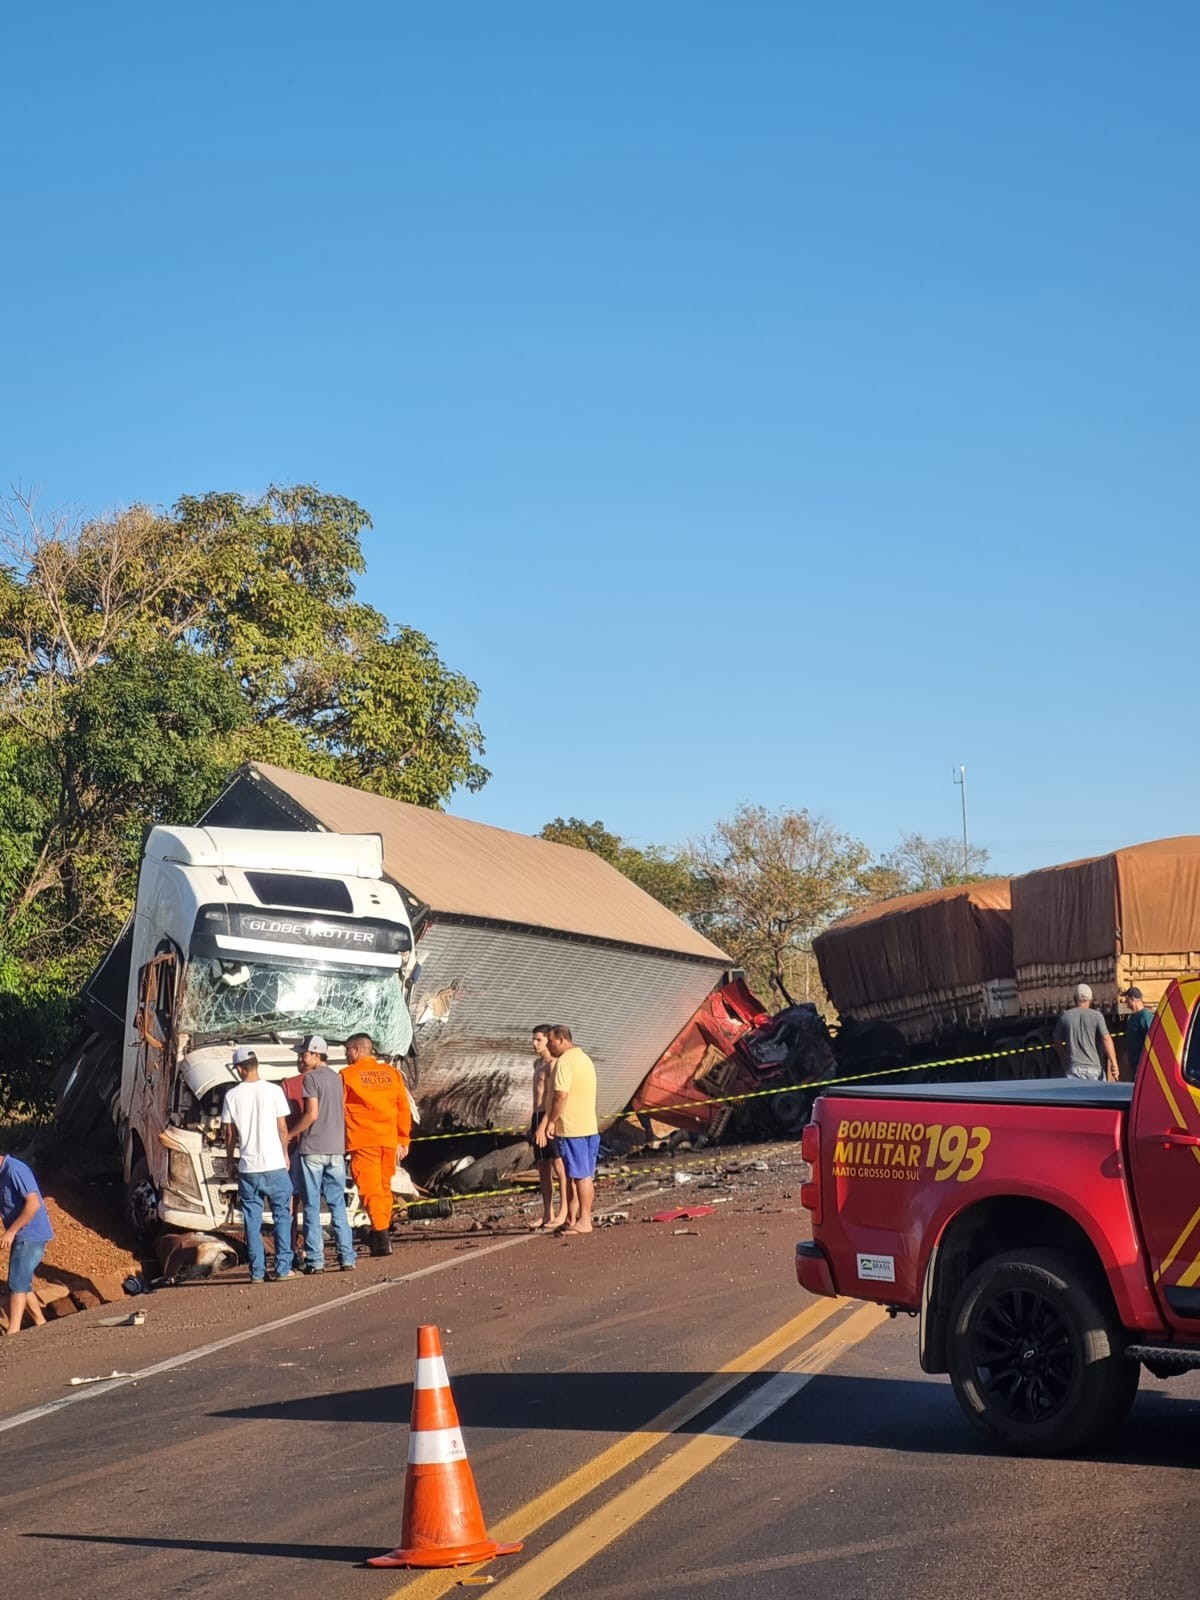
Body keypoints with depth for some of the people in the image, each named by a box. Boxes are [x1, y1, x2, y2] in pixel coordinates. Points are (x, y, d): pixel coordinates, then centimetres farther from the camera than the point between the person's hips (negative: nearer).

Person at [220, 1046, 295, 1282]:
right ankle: (283, 1268, 3)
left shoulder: (232, 1096, -1)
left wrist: (230, 1159, 18)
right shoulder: (273, 1091, -4)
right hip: (274, 1165, -1)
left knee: (252, 1220, 6)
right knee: (282, 1216, 7)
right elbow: (282, 1128, 0)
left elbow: (230, 1134, 4)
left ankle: (257, 1271, 4)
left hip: (248, 1168, 1)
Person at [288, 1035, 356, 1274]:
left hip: (312, 1149, -6)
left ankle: (315, 1260, 0)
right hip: (336, 1148, 6)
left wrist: (290, 1135, -6)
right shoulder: (337, 1077, 12)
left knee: (312, 1206, 0)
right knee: (338, 1205, 9)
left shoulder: (311, 1078, -8)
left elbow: (312, 1114, -15)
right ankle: (347, 1257, 5)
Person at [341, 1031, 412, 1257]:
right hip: (389, 1141, 5)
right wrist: (403, 1141, 14)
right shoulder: (391, 1073, 11)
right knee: (384, 1188, 15)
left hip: (363, 1141, -5)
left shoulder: (347, 1075, -1)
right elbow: (404, 1109, 10)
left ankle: (382, 1238, -13)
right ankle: (381, 1235, 21)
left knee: (370, 1189, -3)